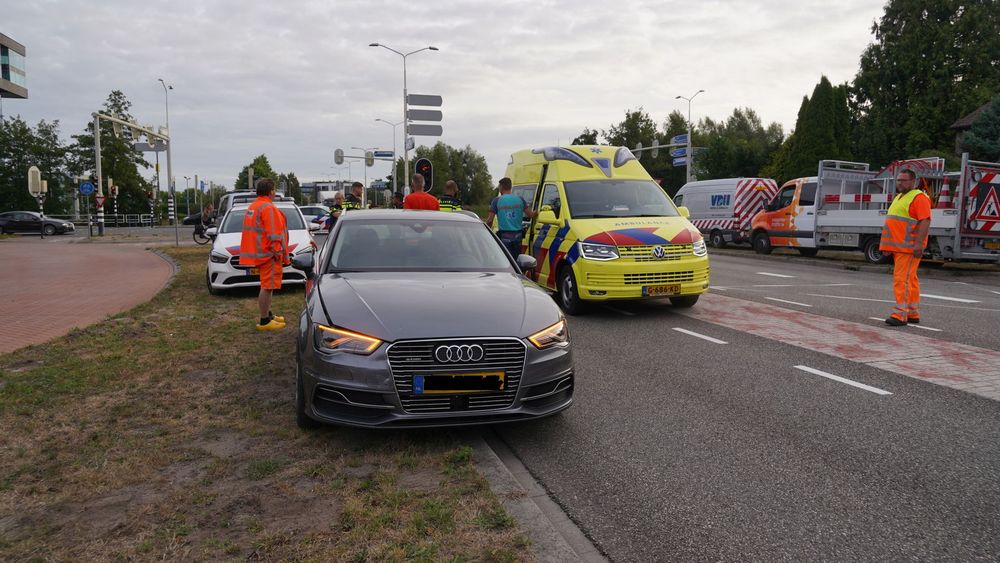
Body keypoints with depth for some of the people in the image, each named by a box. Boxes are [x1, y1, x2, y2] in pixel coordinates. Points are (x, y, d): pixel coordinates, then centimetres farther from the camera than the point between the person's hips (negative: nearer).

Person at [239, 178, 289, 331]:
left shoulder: (251, 207, 18)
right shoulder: (268, 208, -15)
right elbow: (274, 235, -20)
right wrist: (281, 254, -16)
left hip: (258, 253, 11)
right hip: (268, 254, -11)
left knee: (267, 286, 21)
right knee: (267, 287, -7)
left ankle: (268, 314, 31)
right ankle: (264, 321, -5)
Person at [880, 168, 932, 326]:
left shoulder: (919, 197, -9)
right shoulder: (899, 197, 21)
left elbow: (925, 221, -18)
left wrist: (918, 244, -25)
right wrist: (887, 245, 21)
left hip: (909, 247, -9)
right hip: (898, 246, 10)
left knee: (902, 279, -13)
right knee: (910, 279, 13)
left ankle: (900, 314, -13)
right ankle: (913, 314, 19)